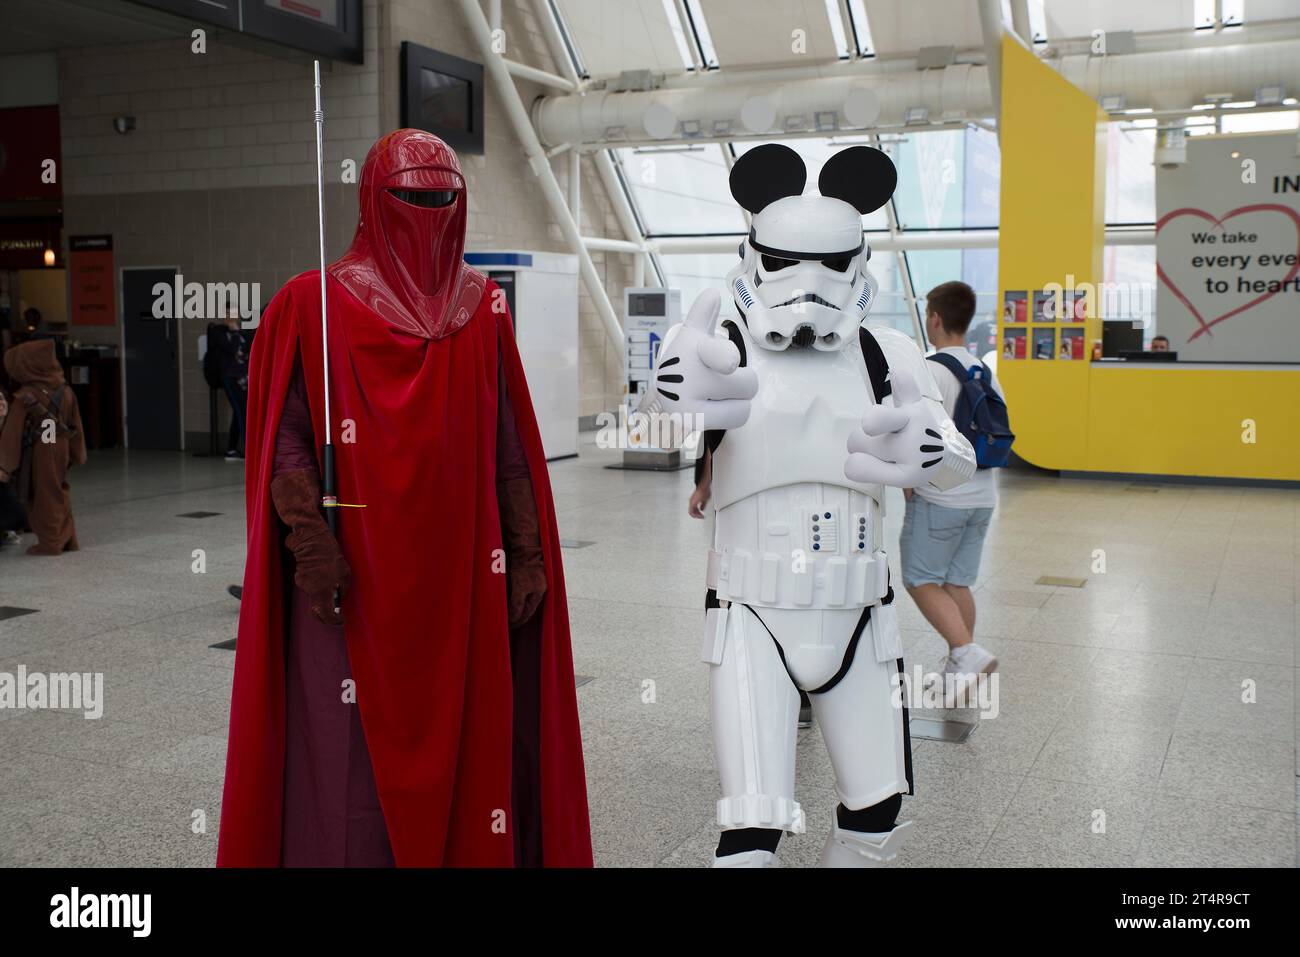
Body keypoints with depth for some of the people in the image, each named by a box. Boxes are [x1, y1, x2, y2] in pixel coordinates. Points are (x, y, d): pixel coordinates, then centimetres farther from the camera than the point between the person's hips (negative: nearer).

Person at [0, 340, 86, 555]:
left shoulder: (25, 397, -17)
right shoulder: (65, 392, -1)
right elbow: (76, 427, 7)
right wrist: (77, 455, 17)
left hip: (36, 457, -5)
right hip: (60, 454, 6)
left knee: (43, 499, 6)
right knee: (58, 496, 18)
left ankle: (50, 543, 11)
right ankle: (66, 539, 24)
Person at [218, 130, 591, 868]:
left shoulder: (483, 307, 10)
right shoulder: (314, 304, 1)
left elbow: (510, 446, 9)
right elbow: (285, 438, -4)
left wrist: (528, 551, 4)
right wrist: (310, 543, -16)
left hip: (461, 579, 3)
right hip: (355, 583, -3)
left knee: (467, 744, 7)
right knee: (354, 757, 1)